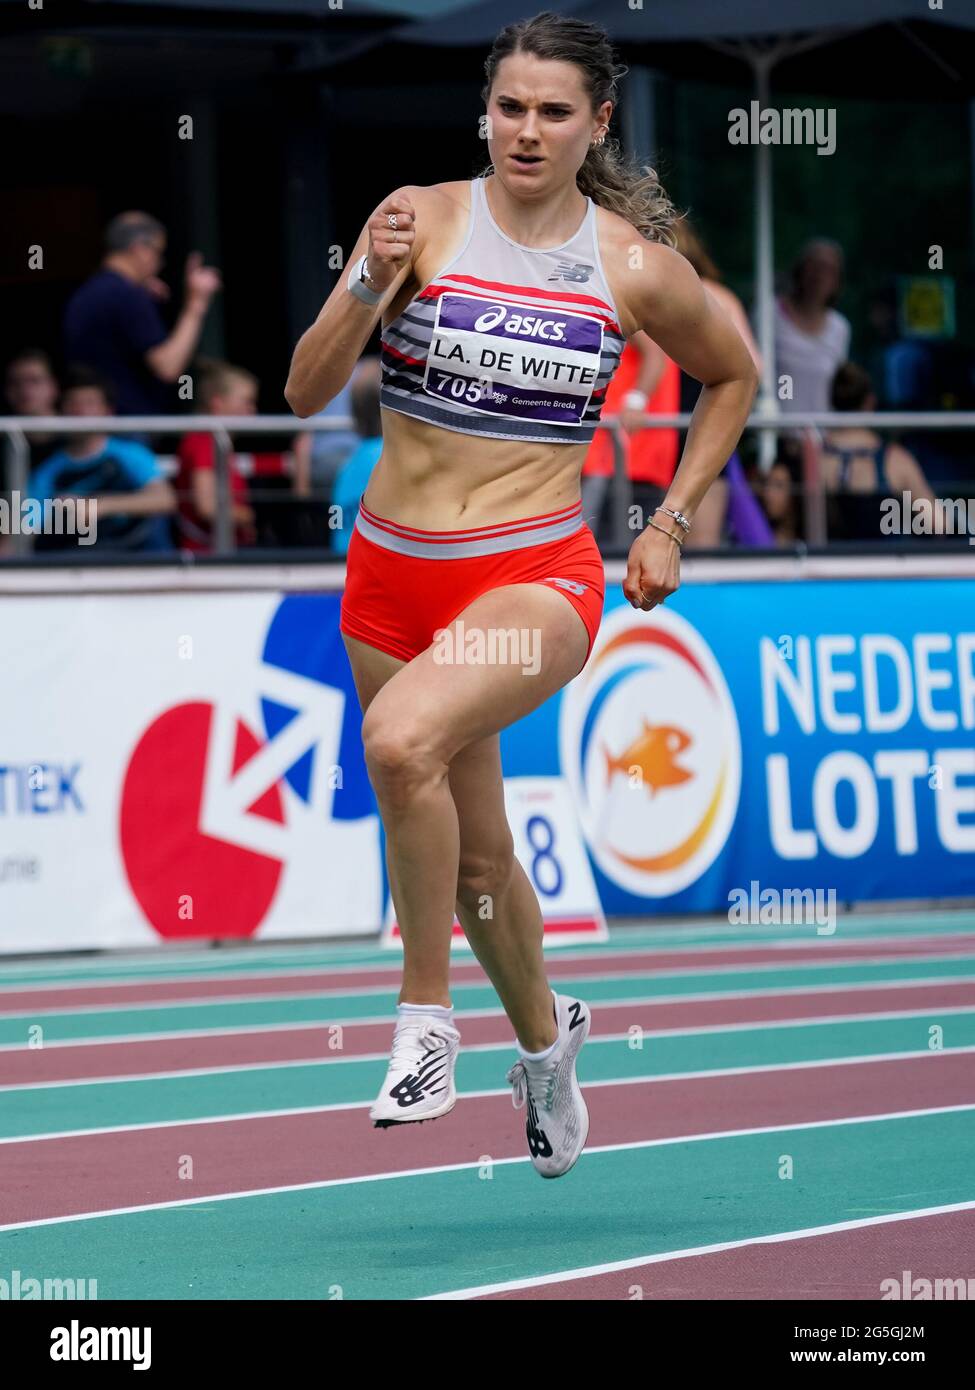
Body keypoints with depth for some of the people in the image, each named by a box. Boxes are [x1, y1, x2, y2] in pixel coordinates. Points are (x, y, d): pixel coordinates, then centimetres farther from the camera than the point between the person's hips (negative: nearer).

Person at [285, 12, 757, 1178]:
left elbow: (732, 379, 16)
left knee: (401, 739, -32)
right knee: (473, 854, 14)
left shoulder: (637, 271, -4)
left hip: (537, 575, -3)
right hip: (391, 569, 3)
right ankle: (544, 1038, 43)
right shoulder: (423, 220, -4)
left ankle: (425, 1016, -16)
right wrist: (372, 288, -22)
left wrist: (670, 524, 10)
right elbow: (306, 393, -6)